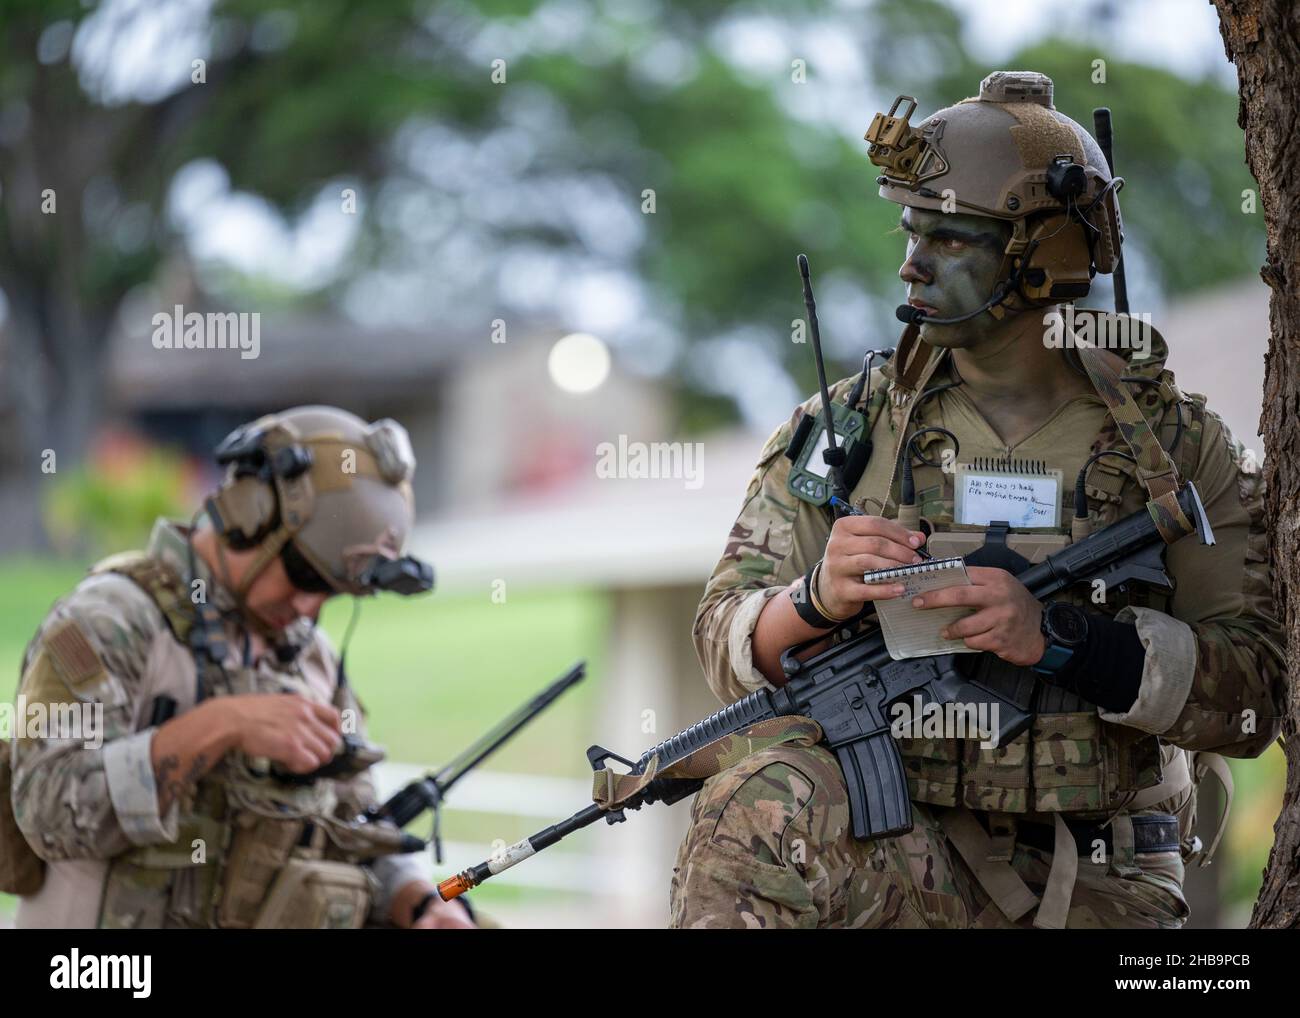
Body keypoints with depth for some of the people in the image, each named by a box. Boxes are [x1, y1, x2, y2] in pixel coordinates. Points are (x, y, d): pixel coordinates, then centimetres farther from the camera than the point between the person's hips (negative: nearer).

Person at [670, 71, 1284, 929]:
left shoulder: (1176, 448, 4)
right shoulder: (845, 428, 8)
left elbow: (1254, 695, -5)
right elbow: (731, 648, 4)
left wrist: (1056, 639, -20)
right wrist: (818, 600, -19)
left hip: (1102, 890, 0)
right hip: (886, 849, 1)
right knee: (760, 807, -32)